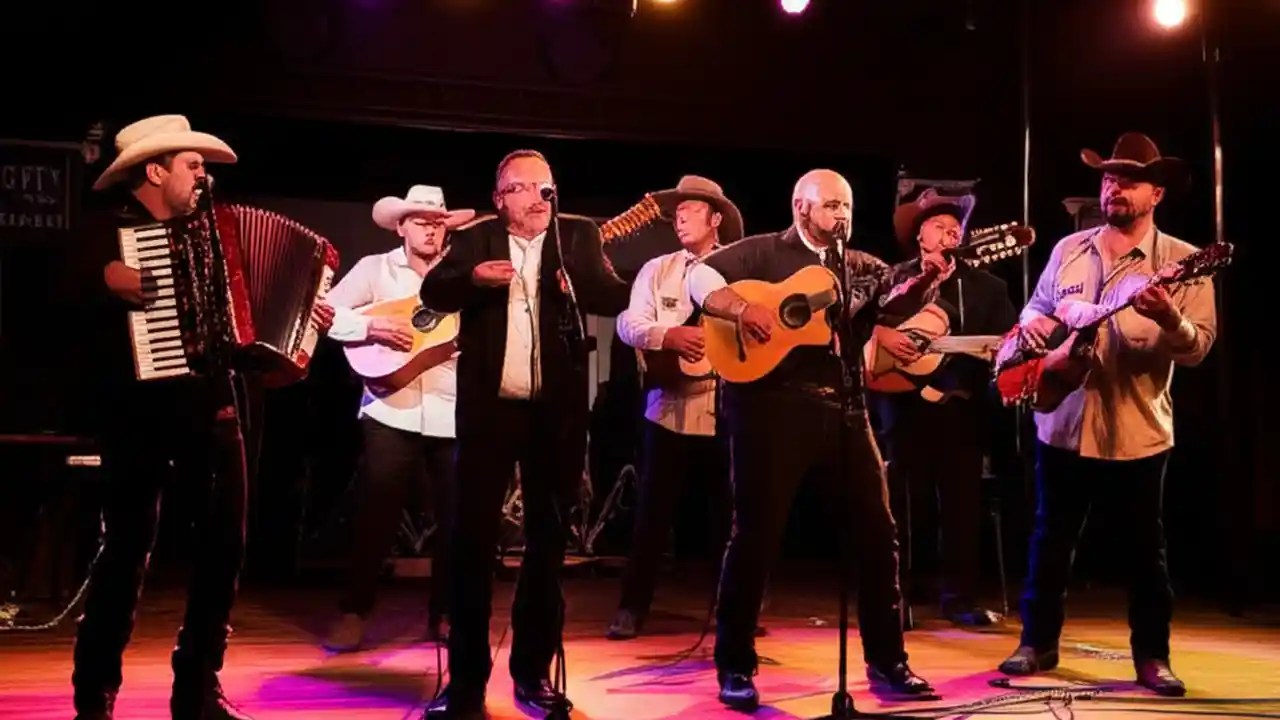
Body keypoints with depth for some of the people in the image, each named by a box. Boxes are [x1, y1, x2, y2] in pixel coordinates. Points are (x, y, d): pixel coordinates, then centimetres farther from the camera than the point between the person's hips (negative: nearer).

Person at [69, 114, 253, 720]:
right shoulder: (107, 230, 2)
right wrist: (102, 280, -25)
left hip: (212, 405, 5)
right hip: (141, 410, -5)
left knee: (224, 546, 4)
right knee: (127, 550, -2)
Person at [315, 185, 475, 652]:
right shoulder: (375, 268, 7)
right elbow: (327, 313, 0)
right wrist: (372, 327, -15)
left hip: (453, 414, 2)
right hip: (392, 412, -2)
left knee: (454, 517, 5)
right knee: (376, 515, -2)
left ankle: (443, 615, 19)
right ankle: (354, 614, 10)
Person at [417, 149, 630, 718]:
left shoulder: (579, 235, 8)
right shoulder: (474, 239, 7)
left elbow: (617, 297, -4)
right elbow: (432, 291, -5)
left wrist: (576, 280, -24)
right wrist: (474, 276, -24)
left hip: (557, 409, 1)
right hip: (489, 406, -1)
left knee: (548, 540, 8)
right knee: (472, 538, -2)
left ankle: (534, 670, 20)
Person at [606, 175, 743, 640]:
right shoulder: (657, 270, 8)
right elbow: (628, 325, -2)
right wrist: (669, 335, -19)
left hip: (727, 412, -1)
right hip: (669, 410, 1)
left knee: (729, 514, 8)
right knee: (652, 513, 4)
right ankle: (632, 608, 14)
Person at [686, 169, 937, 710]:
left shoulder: (861, 266, 15)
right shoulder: (763, 252, 4)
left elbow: (894, 299, -4)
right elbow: (699, 277, -7)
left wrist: (924, 280, -25)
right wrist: (742, 308, -23)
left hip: (844, 408, 5)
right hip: (772, 404, -5)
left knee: (877, 531, 6)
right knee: (757, 533, -2)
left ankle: (886, 659, 21)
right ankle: (735, 667, 10)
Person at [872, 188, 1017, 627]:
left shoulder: (985, 286, 12)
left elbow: (1009, 336, 3)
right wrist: (881, 335, -17)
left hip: (962, 404, 2)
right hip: (905, 401, -2)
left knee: (963, 503, 4)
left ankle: (959, 597, 13)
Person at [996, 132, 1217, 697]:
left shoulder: (1182, 261, -6)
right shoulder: (1068, 249, 8)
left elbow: (1198, 346, -13)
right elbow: (1036, 308, 19)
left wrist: (1169, 319, -33)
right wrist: (1032, 323, -4)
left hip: (1137, 431, -3)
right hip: (1063, 423, 3)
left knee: (1144, 549, 7)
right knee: (1050, 539, 11)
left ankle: (1152, 656, 20)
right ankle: (1038, 642, 24)